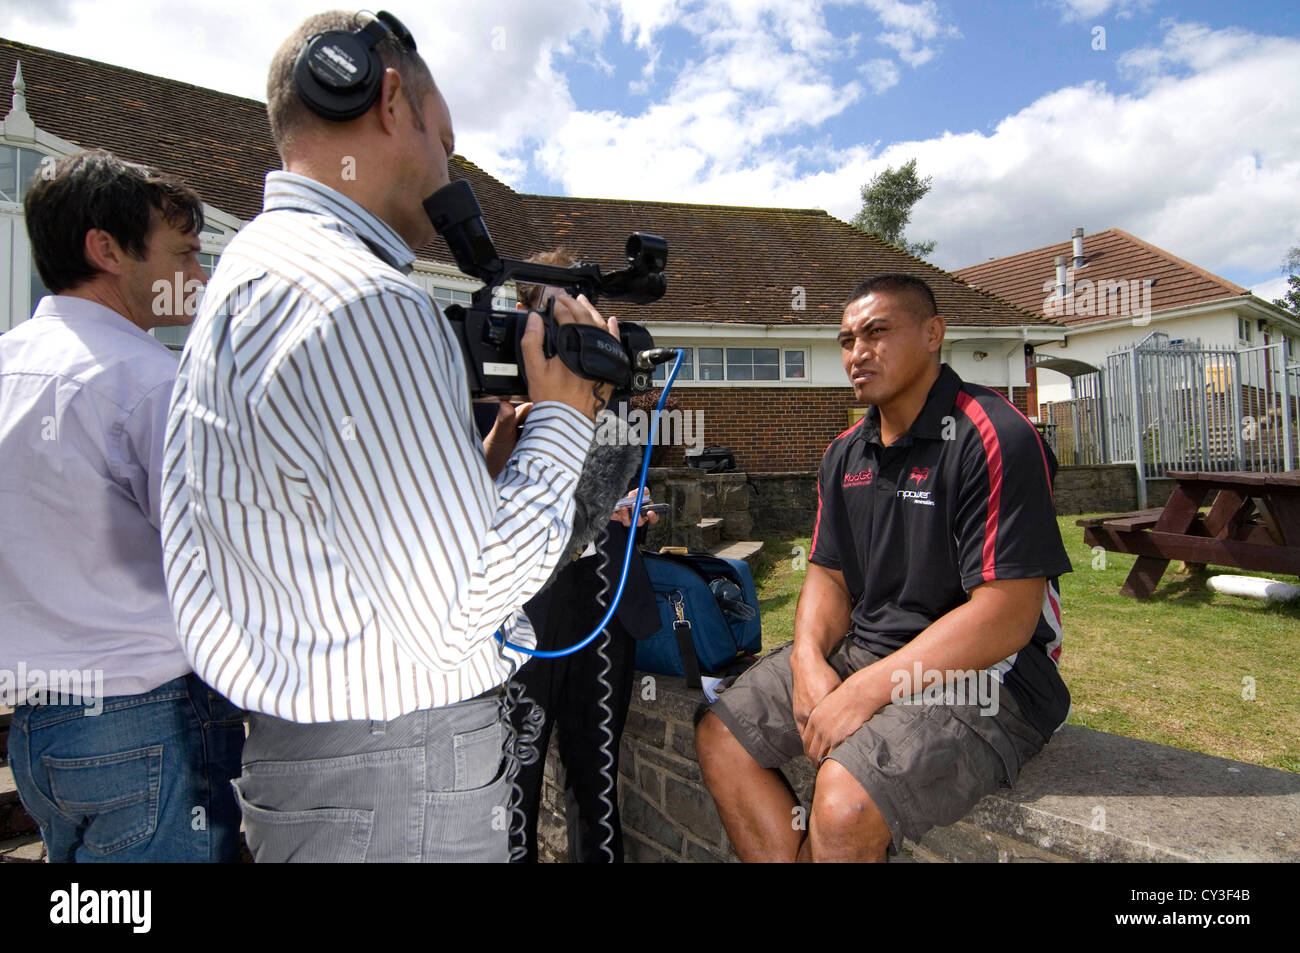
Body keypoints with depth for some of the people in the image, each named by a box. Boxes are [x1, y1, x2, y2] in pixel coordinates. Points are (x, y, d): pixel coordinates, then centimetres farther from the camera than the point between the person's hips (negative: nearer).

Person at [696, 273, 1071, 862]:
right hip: (860, 652, 7)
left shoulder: (992, 438, -15)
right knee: (720, 736, -1)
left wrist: (866, 690, -22)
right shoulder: (846, 453, 9)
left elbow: (1008, 616, -21)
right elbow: (829, 575, 11)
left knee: (845, 802, -29)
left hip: (979, 674, -7)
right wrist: (809, 661, -10)